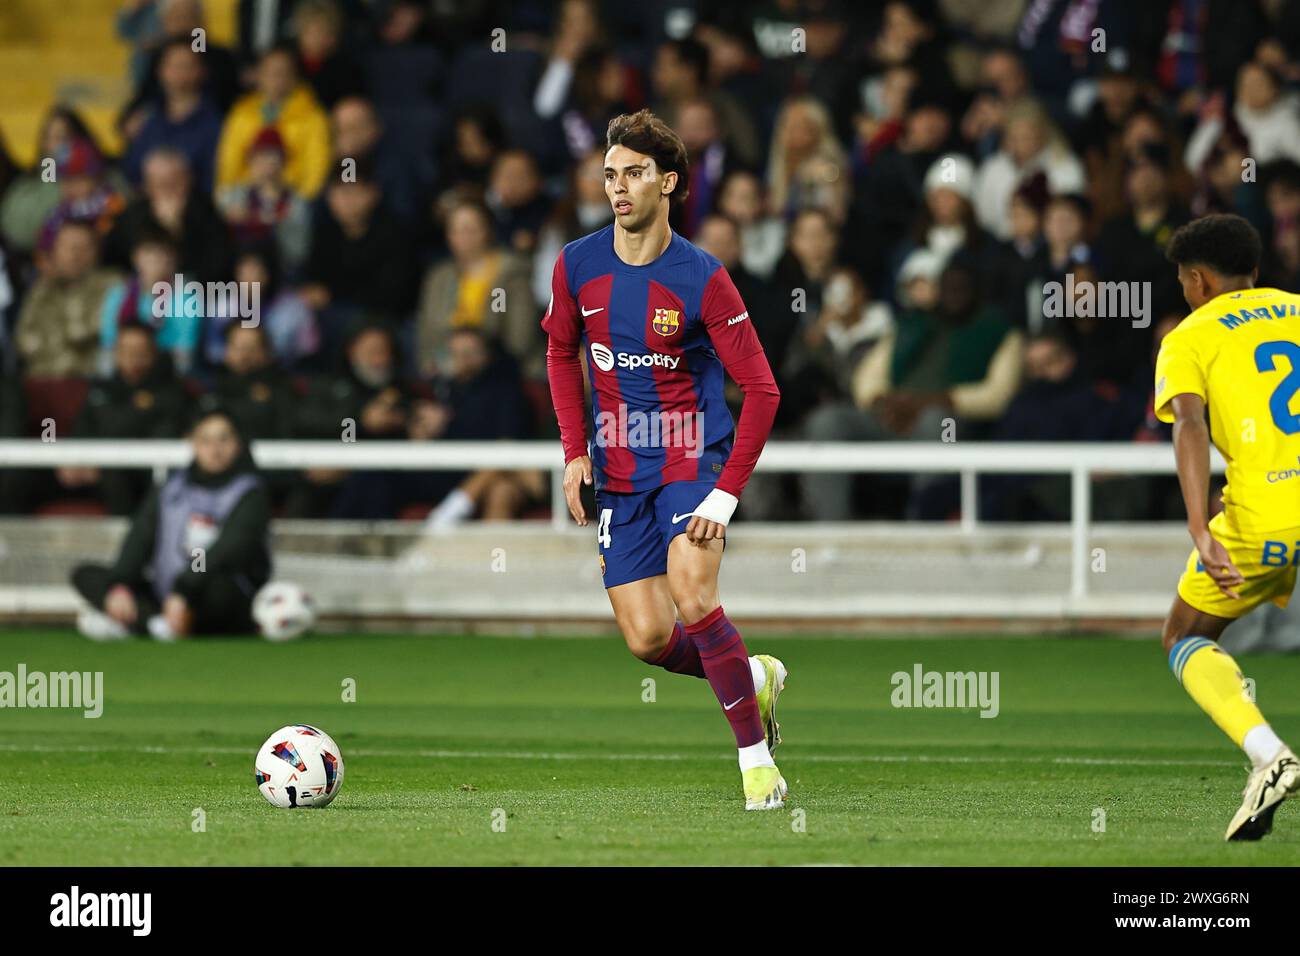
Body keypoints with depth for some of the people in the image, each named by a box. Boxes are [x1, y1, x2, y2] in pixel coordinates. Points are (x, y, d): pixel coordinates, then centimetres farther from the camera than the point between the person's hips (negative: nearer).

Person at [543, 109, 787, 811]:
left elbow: (761, 391, -10)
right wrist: (575, 452, 7)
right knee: (648, 640, -4)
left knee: (691, 594, -26)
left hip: (693, 455, -4)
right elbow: (561, 350, 18)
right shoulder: (577, 266, -2)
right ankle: (755, 677, 27)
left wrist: (726, 494, -17)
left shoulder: (702, 279, -13)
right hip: (618, 473, 4)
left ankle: (758, 760, -14)